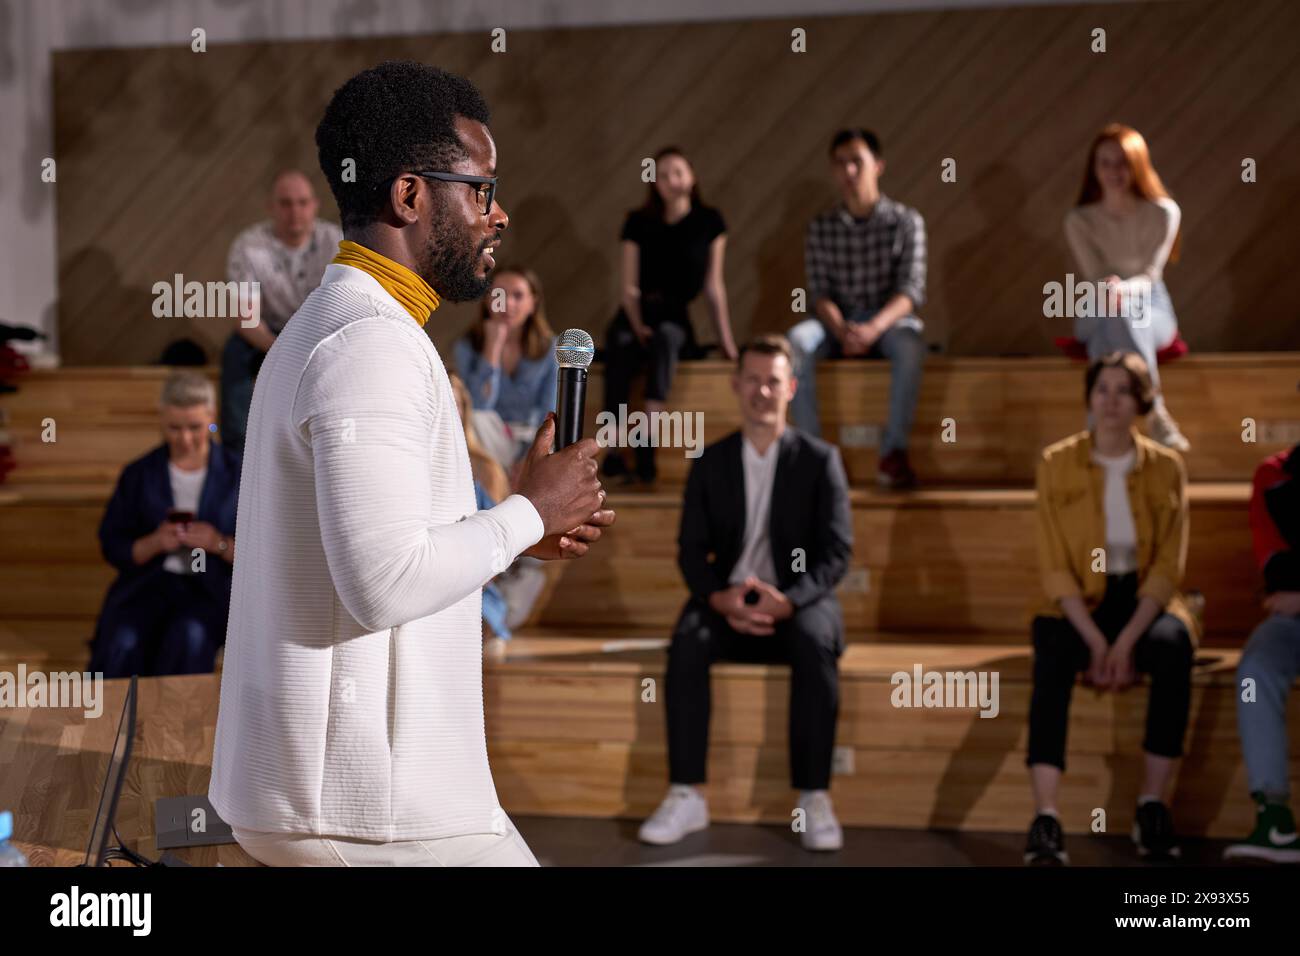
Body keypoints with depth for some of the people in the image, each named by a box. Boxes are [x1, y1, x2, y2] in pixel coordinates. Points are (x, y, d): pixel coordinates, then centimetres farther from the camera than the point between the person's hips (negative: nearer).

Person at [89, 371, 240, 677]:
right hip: (149, 583, 1)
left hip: (212, 587, -1)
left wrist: (220, 544, -16)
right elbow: (113, 548, 8)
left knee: (189, 634, -35)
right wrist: (154, 543, -12)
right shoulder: (139, 475, 9)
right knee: (123, 642, -31)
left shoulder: (238, 474, 5)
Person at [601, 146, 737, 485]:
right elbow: (630, 286, 3)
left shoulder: (708, 222, 6)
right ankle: (614, 450, -45)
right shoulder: (639, 222, 7)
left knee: (665, 337, -38)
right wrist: (637, 324, -14)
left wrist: (726, 340, 4)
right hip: (637, 313, 1)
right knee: (619, 345, -35)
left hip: (675, 318, -1)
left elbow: (714, 285, 7)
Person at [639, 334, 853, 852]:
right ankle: (686, 796, -28)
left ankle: (814, 799, -29)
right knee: (687, 643, -32)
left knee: (815, 646, -36)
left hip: (798, 602, -2)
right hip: (730, 604, 2)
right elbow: (691, 550, 4)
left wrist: (788, 600, -22)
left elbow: (837, 551, -5)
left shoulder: (820, 459, 2)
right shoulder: (711, 463, 9)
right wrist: (720, 597, -18)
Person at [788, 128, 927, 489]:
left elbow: (911, 290, -9)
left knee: (910, 348, -38)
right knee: (796, 342, -32)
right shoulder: (821, 227, 6)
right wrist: (841, 330, -25)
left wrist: (874, 328, -28)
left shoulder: (906, 222, 1)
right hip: (837, 321, 2)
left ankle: (894, 452, -32)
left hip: (889, 320, -2)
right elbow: (819, 292, -2)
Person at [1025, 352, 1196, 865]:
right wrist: (1095, 640, -18)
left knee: (1173, 646, -34)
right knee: (1053, 655, -35)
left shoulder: (1166, 467, 1)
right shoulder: (1056, 463, -1)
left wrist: (1127, 640, -18)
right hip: (1079, 604, -1)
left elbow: (1168, 565, -4)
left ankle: (1152, 806, -25)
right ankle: (1045, 819, -40)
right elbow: (1055, 566, -5)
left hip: (1144, 602, 1)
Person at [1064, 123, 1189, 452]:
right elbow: (1094, 277, -8)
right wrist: (1108, 290, -32)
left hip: (1150, 308, 0)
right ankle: (1155, 412, -42)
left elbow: (1150, 276, -10)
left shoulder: (1163, 213, -5)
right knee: (1114, 318, -38)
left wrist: (1123, 289, -32)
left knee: (1122, 315, -38)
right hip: (1096, 314, 0)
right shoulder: (1079, 219, -2)